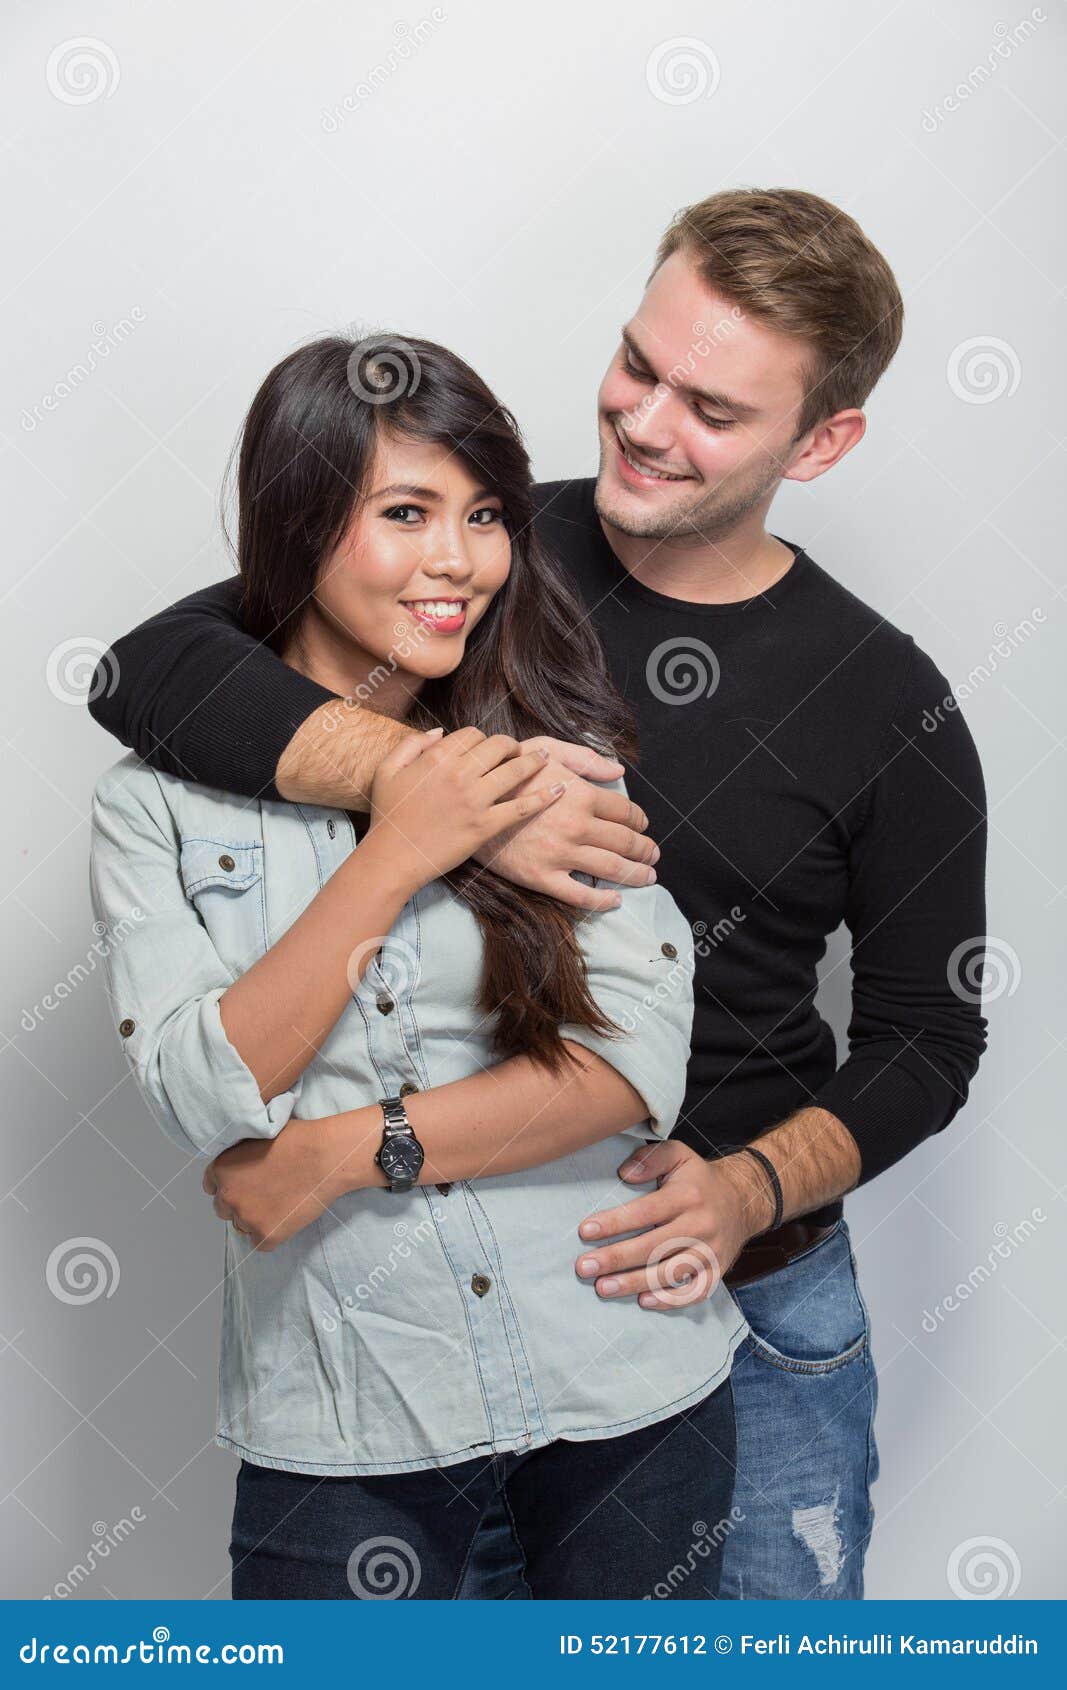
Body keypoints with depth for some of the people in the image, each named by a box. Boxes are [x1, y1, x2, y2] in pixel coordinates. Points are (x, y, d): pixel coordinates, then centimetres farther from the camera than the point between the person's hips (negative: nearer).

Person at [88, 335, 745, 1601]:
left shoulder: (555, 747, -1)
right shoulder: (160, 798, -2)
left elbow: (637, 1062, -10)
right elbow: (203, 1101, -12)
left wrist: (345, 1152, -15)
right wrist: (394, 857, -18)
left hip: (626, 1383, 2)